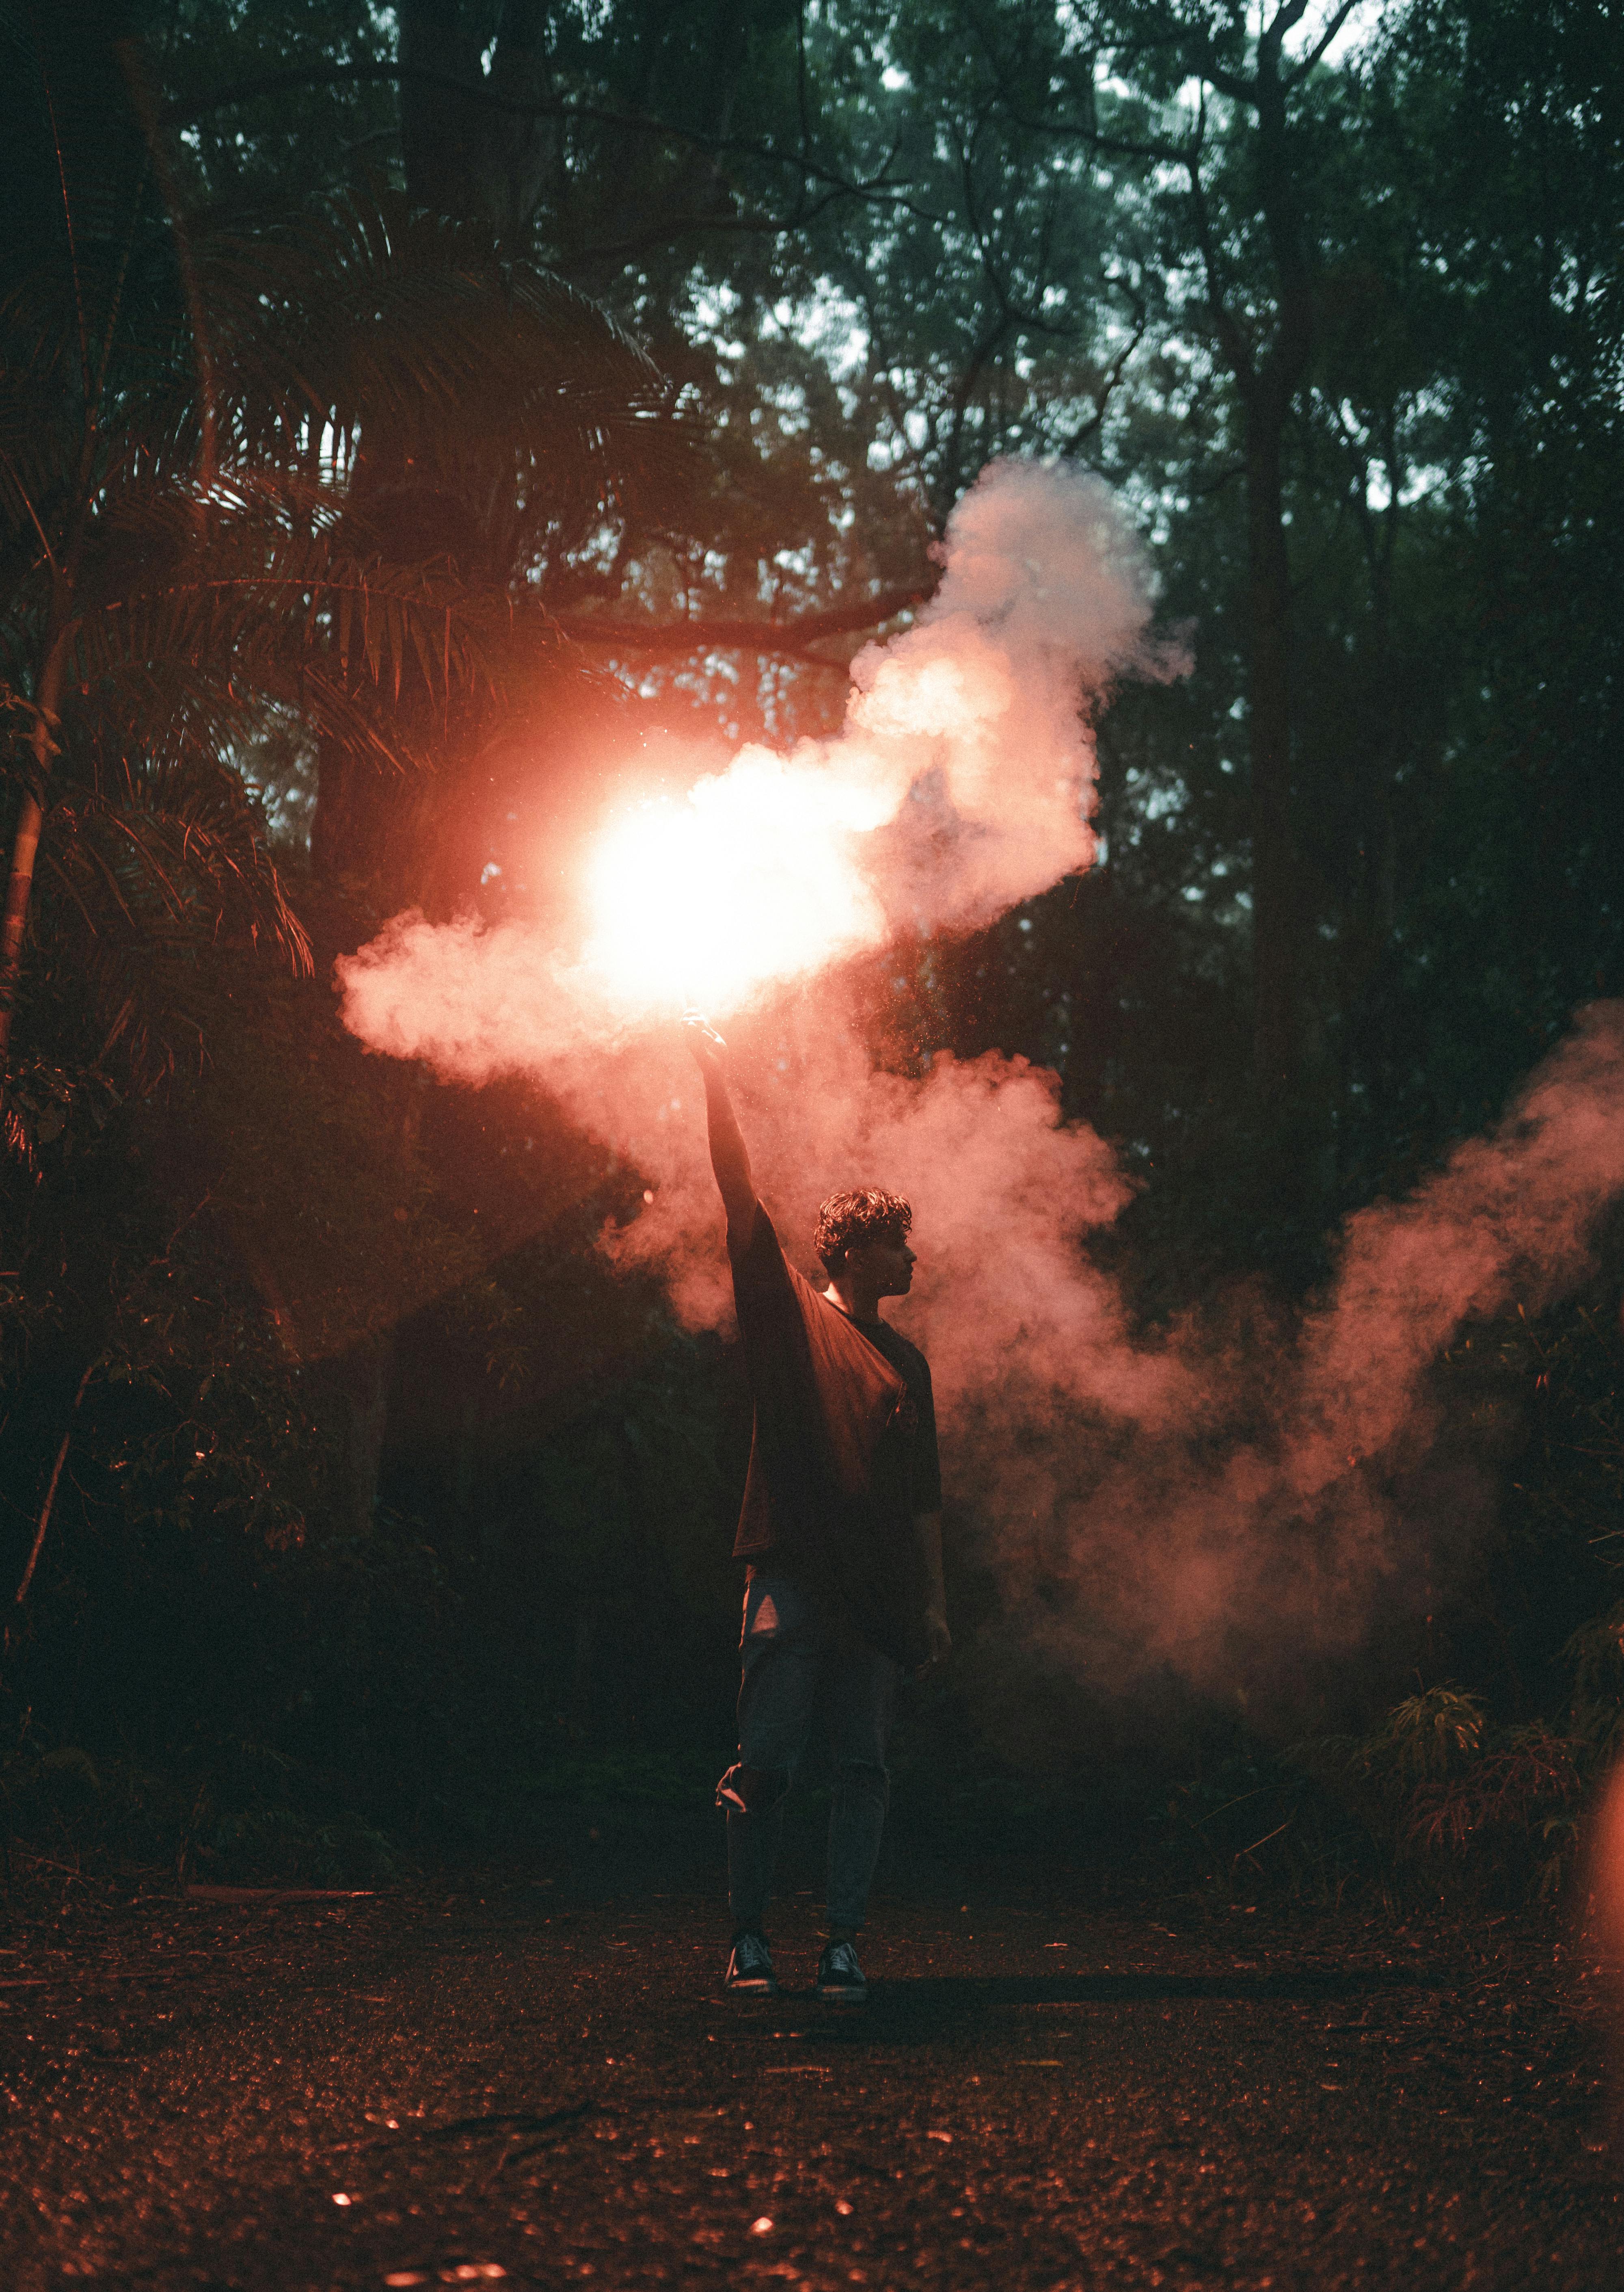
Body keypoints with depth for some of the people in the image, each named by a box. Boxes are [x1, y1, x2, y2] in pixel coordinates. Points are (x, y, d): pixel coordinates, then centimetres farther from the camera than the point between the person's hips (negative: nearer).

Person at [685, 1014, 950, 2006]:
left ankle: (845, 1942, 8)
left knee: (865, 1766, 2)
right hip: (792, 1578, -4)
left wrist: (934, 1600, 11)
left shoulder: (906, 1360, 19)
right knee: (767, 1763, -2)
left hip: (879, 1590, 4)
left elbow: (924, 1494, 18)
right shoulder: (789, 1312, 7)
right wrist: (717, 1081, -10)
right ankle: (749, 1935, 10)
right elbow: (743, 1200, -3)